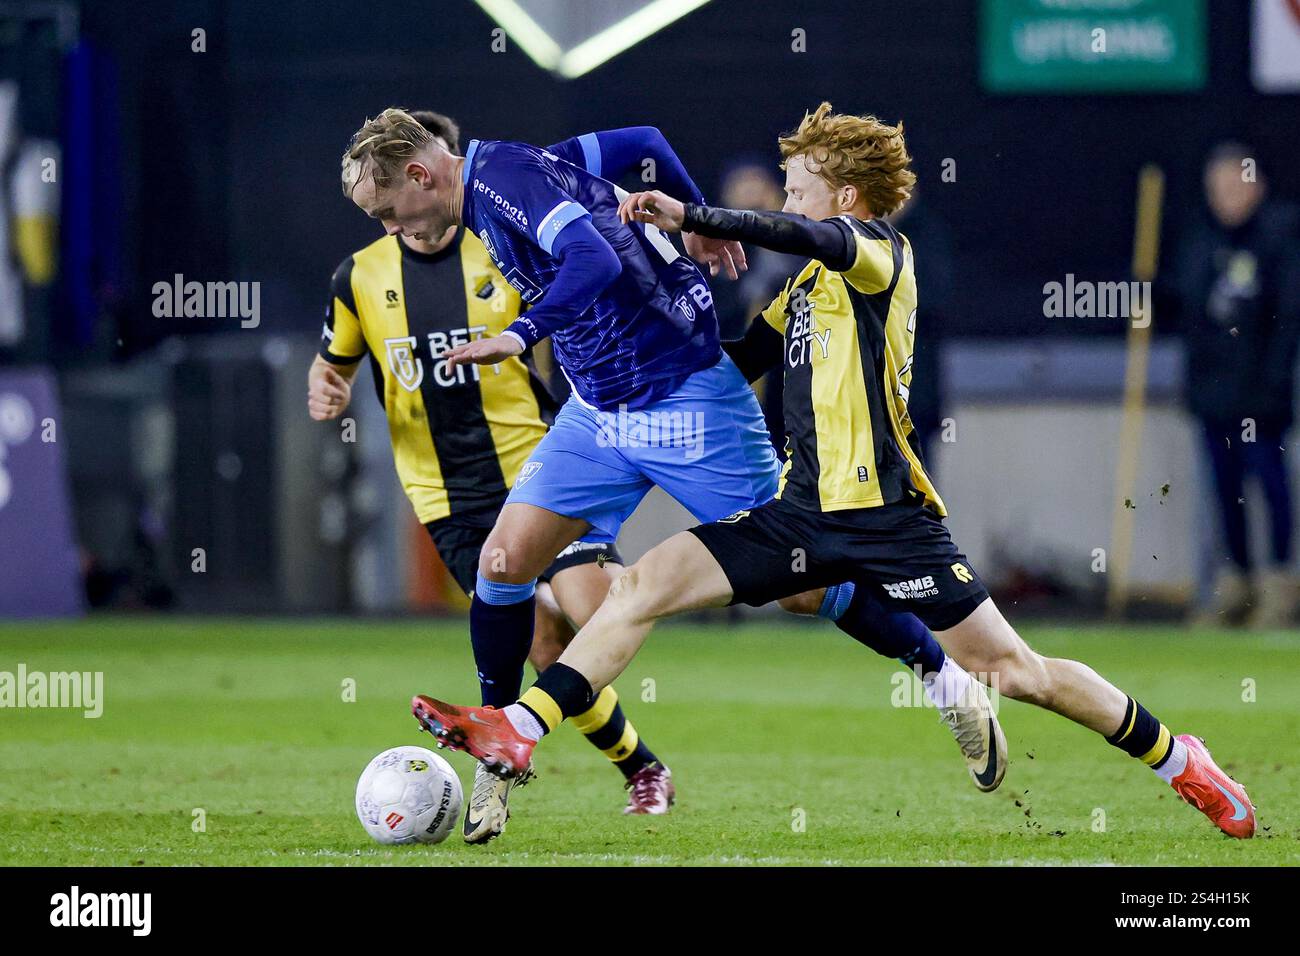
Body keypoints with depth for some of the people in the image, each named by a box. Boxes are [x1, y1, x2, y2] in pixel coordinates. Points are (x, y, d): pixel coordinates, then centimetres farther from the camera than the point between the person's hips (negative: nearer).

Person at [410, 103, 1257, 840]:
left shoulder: (883, 254, -8)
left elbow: (815, 239, -30)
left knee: (1012, 671, -3)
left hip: (886, 517, -8)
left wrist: (689, 217, -31)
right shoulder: (809, 285, 17)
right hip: (804, 510, 8)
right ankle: (519, 730, -12)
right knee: (643, 587, -6)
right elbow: (740, 359, 27)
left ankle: (1176, 758, 14)